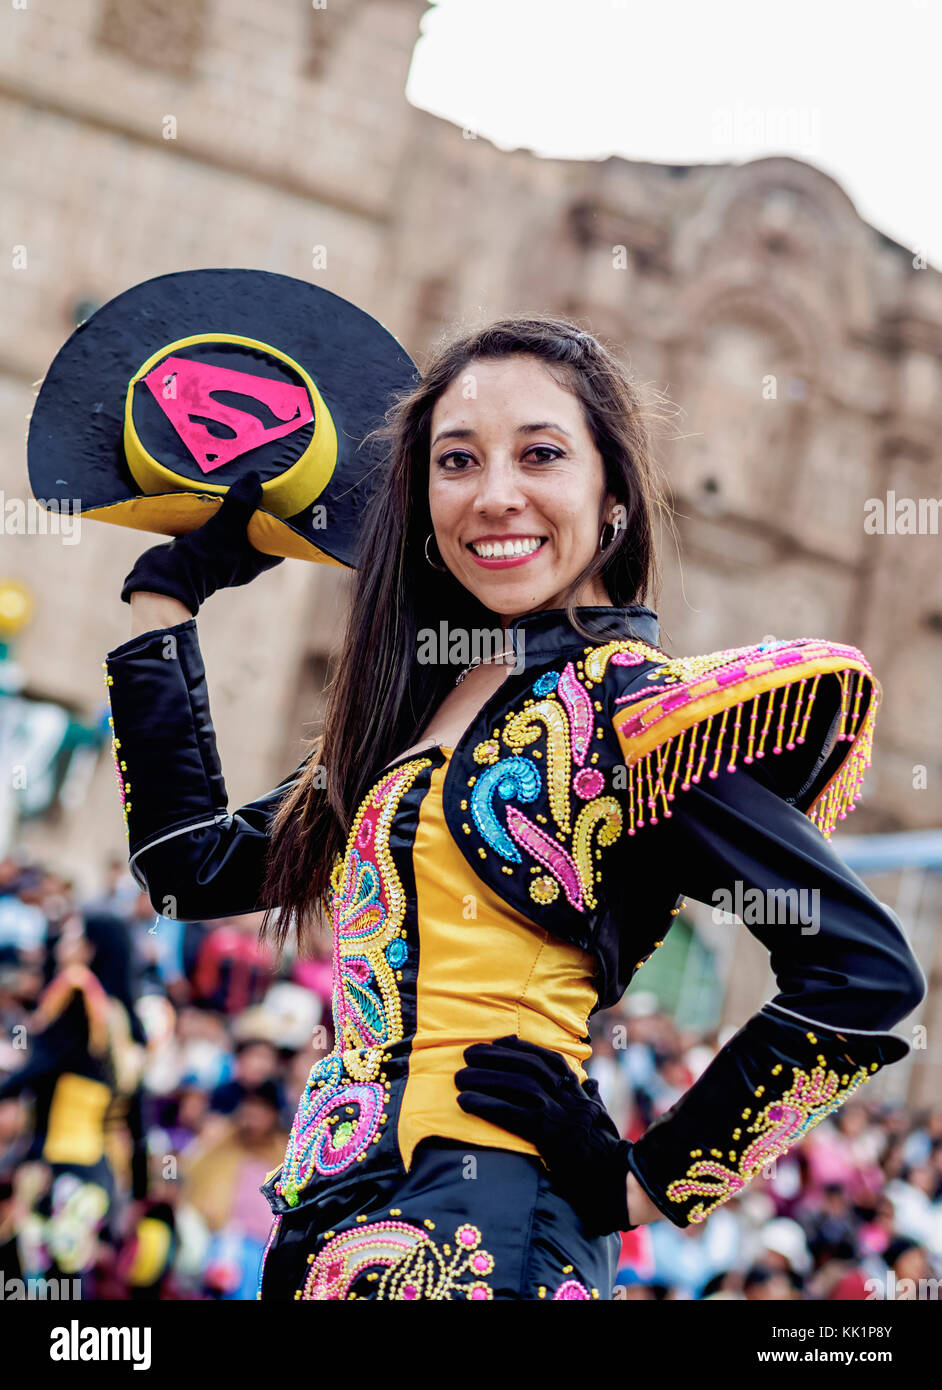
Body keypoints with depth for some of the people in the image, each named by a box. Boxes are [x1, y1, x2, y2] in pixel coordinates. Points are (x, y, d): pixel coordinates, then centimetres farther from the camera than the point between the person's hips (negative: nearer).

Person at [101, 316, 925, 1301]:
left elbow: (868, 972, -16)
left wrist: (648, 1183, -10)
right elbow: (194, 860, 16)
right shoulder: (419, 708, 13)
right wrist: (167, 591, 19)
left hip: (474, 1228, -7)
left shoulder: (629, 708, -10)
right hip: (335, 1217, 8)